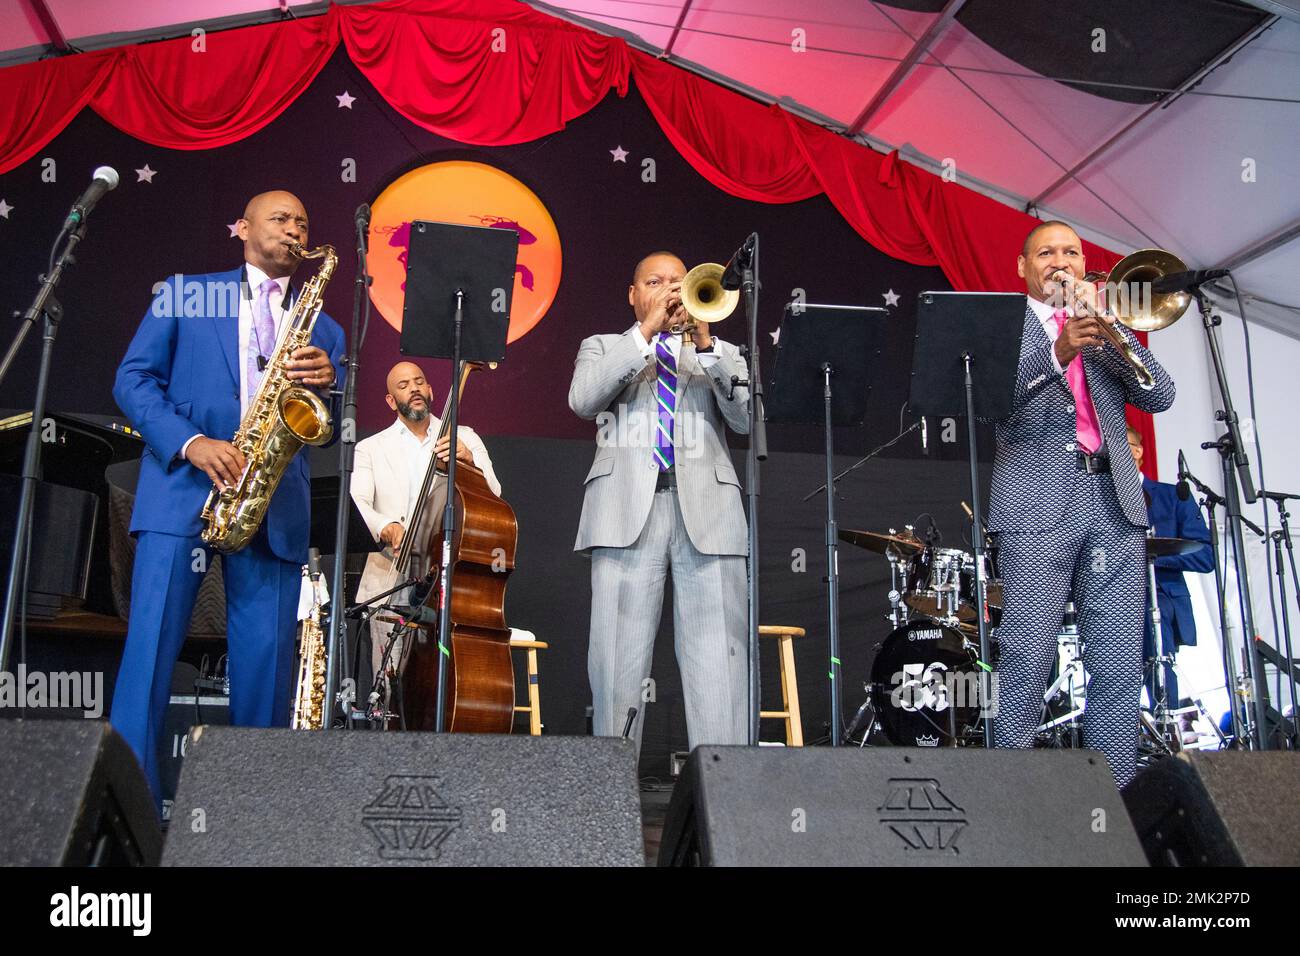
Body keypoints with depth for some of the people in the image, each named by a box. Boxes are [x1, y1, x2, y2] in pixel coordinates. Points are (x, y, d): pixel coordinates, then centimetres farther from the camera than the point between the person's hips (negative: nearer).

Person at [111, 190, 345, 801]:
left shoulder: (322, 328, 20)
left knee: (267, 663, -2)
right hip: (183, 491, -2)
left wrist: (330, 381, -8)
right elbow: (133, 378, 5)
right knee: (151, 646, -9)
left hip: (275, 509, 2)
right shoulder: (182, 295, 14)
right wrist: (190, 443, -11)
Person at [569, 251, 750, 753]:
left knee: (719, 653, -8)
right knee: (621, 651, -5)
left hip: (708, 509, 1)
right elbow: (582, 400, 0)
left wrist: (705, 346, -2)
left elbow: (746, 418, 7)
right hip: (628, 507, -1)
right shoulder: (602, 347, 23)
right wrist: (646, 331, 0)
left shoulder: (721, 354, 26)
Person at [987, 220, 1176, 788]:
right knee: (1026, 664, -10)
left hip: (1115, 504, 4)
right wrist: (1058, 352, -21)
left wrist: (1103, 325, -2)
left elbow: (1159, 395, 9)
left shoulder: (1106, 329, 24)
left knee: (1120, 669, 0)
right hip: (1039, 502, -4)